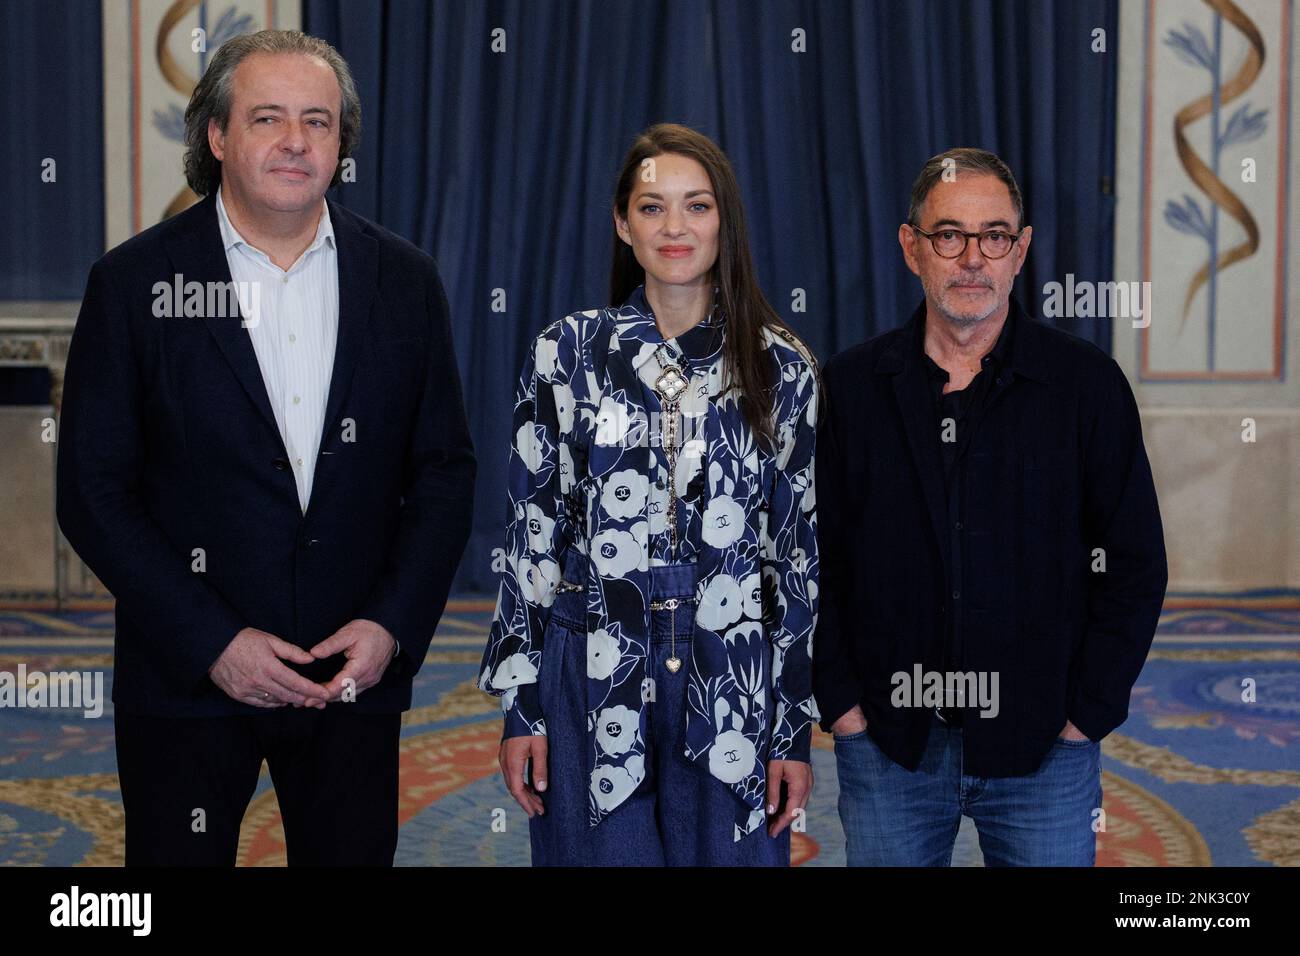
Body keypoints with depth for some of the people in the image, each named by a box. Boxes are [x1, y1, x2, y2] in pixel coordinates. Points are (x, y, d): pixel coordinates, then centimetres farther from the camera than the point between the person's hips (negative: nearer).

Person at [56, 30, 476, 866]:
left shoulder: (403, 280, 4)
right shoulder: (135, 282, -4)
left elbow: (444, 470, 6)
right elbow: (93, 491, -5)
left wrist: (393, 624, -7)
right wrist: (211, 642, -12)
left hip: (359, 673, 2)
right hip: (186, 678, -2)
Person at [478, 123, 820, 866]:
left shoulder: (781, 366, 2)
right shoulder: (568, 353, 2)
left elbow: (799, 548, 4)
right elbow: (531, 531, 3)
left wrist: (796, 729, 1)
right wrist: (521, 706, 0)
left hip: (732, 692, 1)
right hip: (592, 685, 0)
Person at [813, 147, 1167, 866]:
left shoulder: (1087, 384, 0)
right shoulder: (851, 387, 3)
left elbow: (1136, 565, 0)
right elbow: (815, 558, 5)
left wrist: (1087, 711, -5)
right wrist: (840, 700, -3)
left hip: (1043, 749, -1)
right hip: (886, 745, 1)